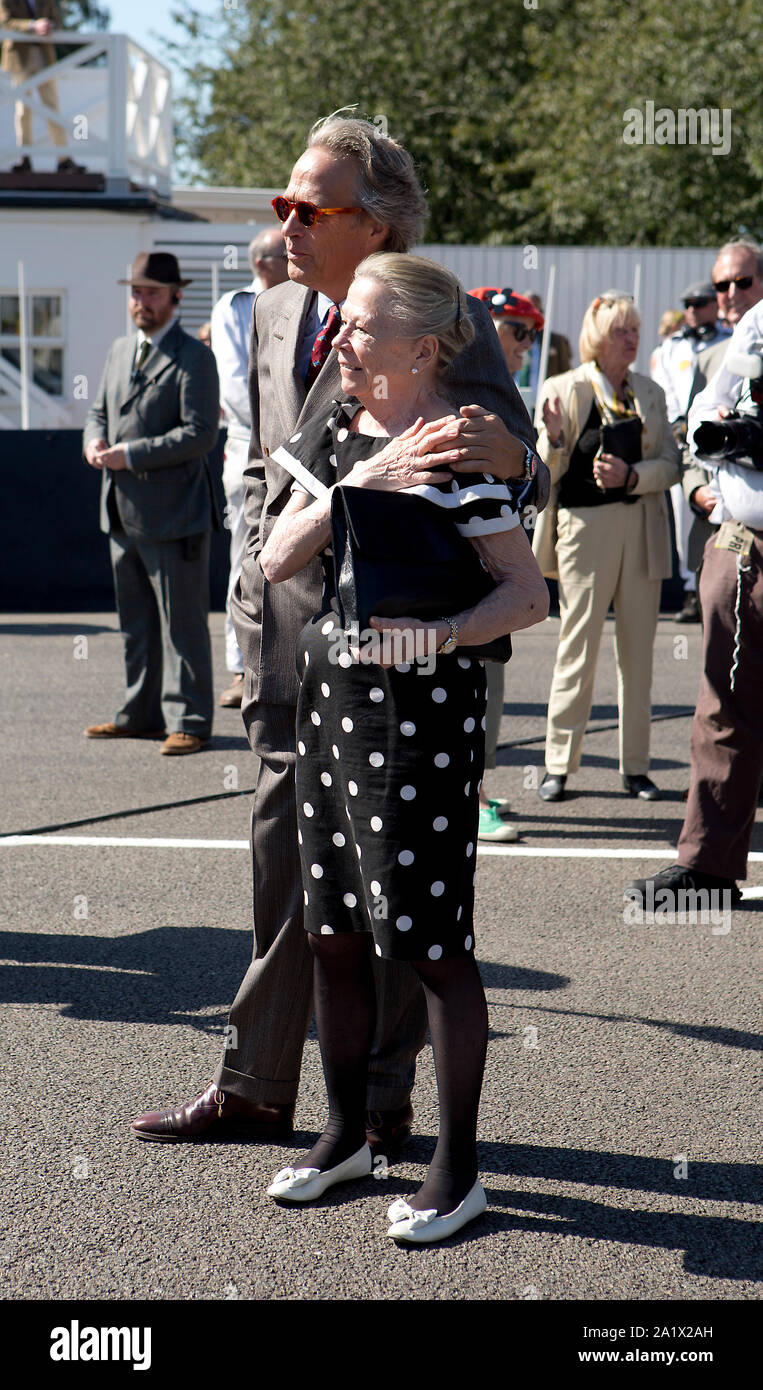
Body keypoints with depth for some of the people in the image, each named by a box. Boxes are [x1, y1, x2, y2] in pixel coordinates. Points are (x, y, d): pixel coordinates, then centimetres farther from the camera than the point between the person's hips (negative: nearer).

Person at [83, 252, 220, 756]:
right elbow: (100, 409, 24)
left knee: (181, 621, -3)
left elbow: (200, 434, -16)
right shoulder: (120, 351, 16)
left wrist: (130, 456, -18)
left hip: (173, 515, -8)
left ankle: (188, 720, 3)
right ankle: (143, 713, 24)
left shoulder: (194, 357, -9)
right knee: (136, 621, 14)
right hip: (124, 513, 8)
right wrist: (95, 440, -1)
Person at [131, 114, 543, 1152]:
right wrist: (260, 580, 7)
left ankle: (380, 1106, 17)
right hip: (286, 647, 7)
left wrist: (506, 454, -39)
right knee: (284, 875, 14)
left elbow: (522, 476, -15)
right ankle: (255, 1088, 25)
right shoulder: (276, 315, 10)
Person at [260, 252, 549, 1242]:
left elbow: (530, 594, -13)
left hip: (422, 712, -7)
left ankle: (457, 1169, 11)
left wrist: (443, 632, -29)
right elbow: (278, 561, 1)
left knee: (433, 945, -2)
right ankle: (346, 1134, 30)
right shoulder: (339, 433, 10)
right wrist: (353, 487, -13)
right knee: (333, 934, 14)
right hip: (329, 700, 7)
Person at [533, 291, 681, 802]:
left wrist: (632, 475, -12)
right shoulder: (563, 390, 1)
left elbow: (672, 463, 7)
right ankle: (559, 764, 5)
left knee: (638, 649, 6)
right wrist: (554, 437, -20)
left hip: (642, 530, 4)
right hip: (585, 525, -3)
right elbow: (546, 473, 0)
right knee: (578, 648, -3)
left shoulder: (651, 393, 12)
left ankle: (636, 765, 13)